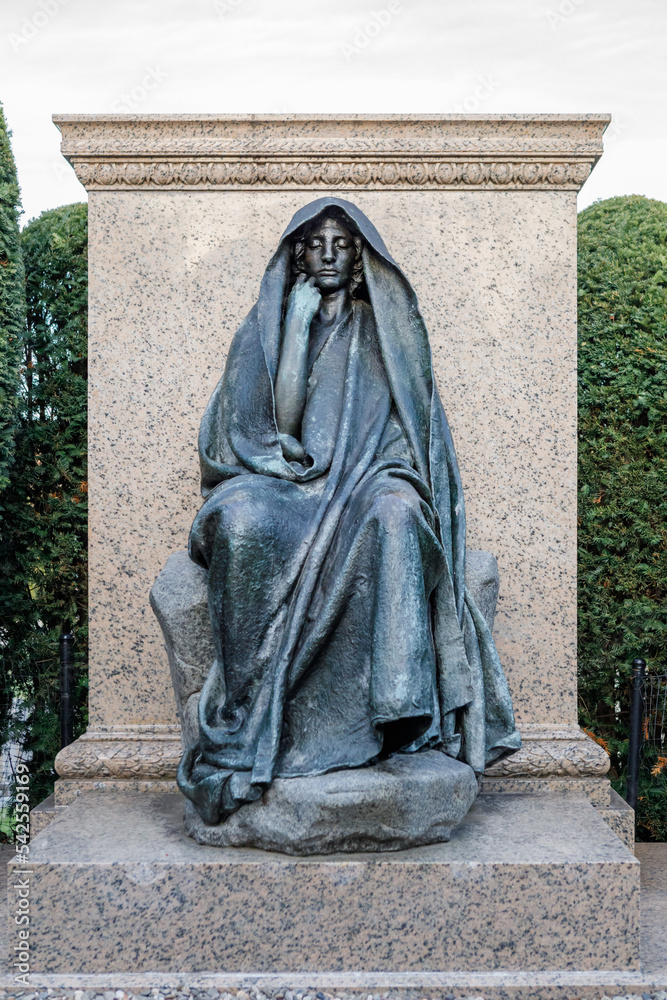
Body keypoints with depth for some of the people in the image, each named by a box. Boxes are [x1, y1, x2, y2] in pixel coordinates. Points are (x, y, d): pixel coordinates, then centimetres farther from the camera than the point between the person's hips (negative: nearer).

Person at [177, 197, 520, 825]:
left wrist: (384, 472, -10)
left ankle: (400, 711, -38)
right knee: (244, 523, -36)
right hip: (282, 480, 0)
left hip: (366, 482, 1)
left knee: (395, 513, -37)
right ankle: (247, 726, -30)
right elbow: (278, 421, -3)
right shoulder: (265, 329, 12)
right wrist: (299, 326, -7)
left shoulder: (386, 332, 15)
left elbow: (409, 425, 10)